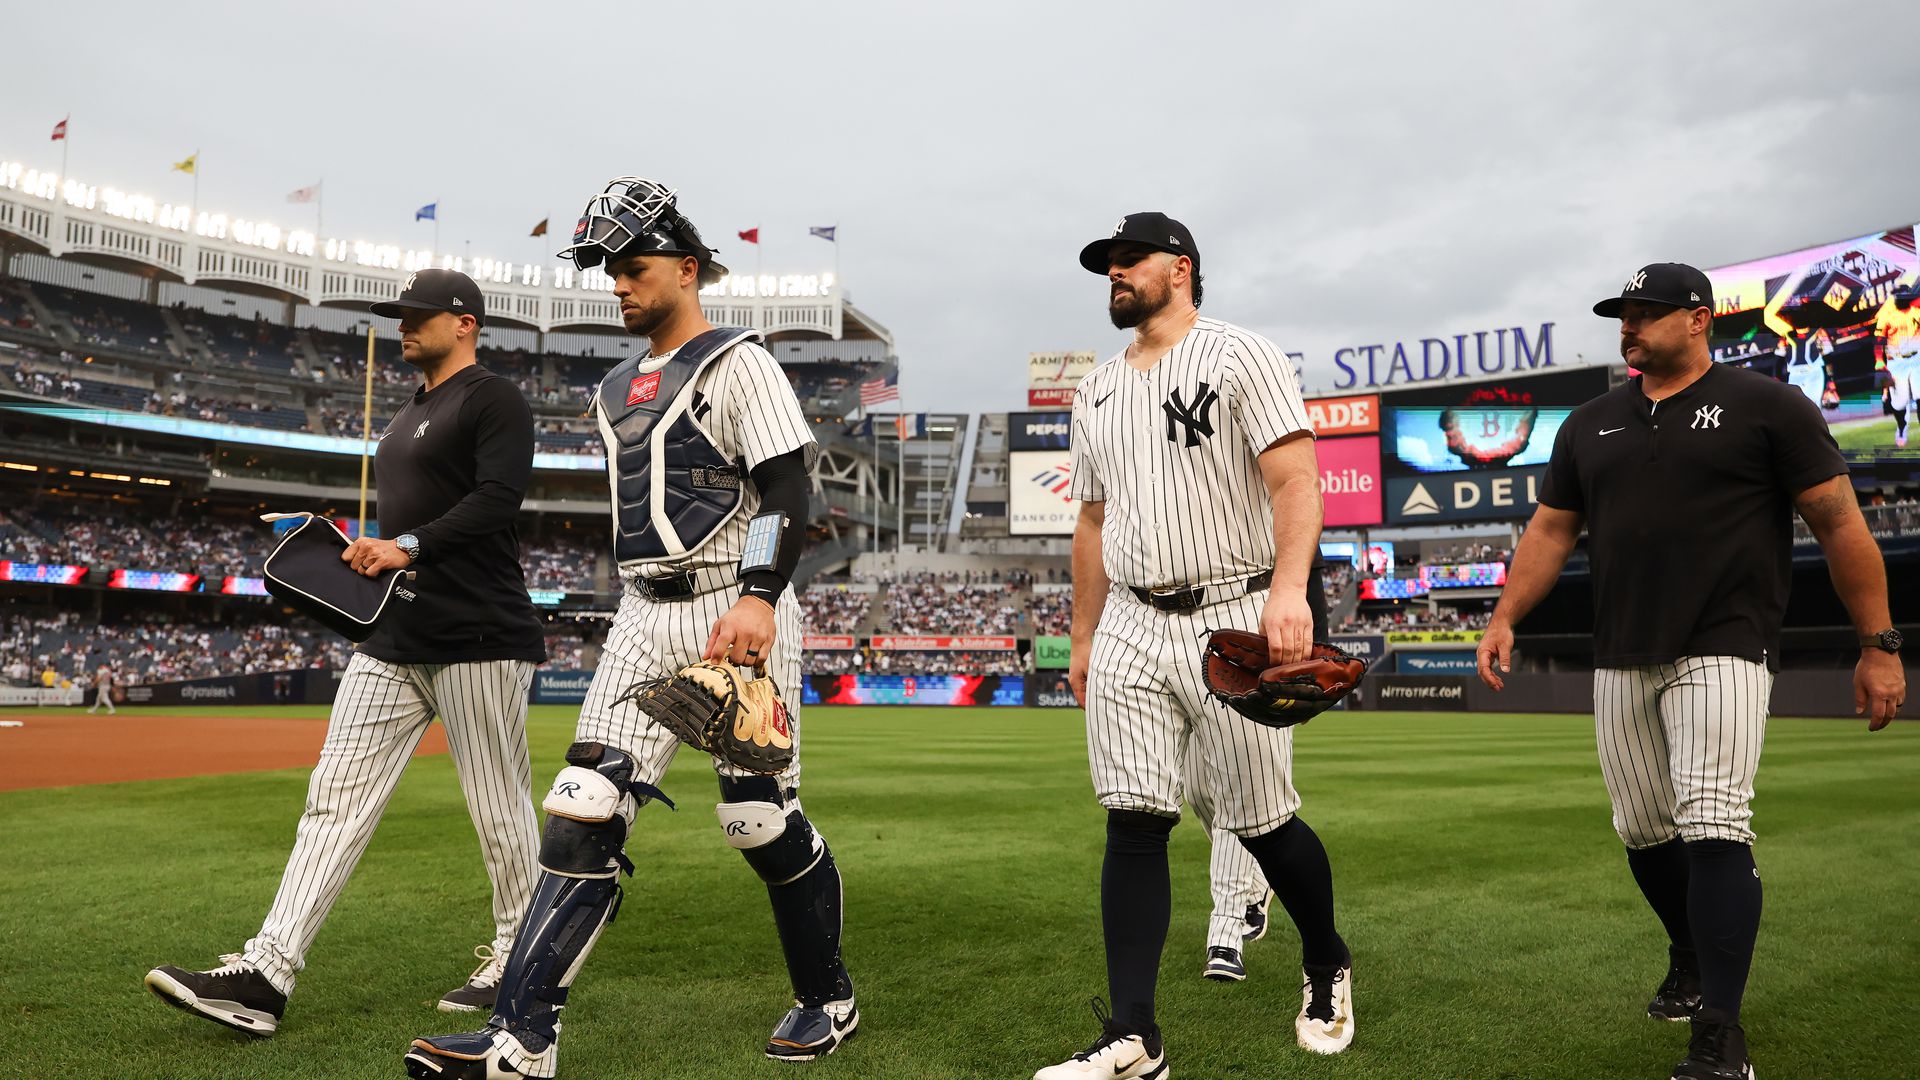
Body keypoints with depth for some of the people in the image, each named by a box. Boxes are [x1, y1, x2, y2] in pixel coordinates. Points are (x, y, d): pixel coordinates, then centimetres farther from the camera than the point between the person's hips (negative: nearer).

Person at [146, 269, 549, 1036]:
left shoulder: (494, 401, -4)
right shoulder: (405, 418, 24)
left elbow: (497, 499, -18)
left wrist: (409, 546, -24)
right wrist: (368, 554, 10)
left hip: (479, 637, -9)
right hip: (395, 638, 9)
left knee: (499, 808, 0)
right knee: (336, 797, 2)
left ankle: (516, 960, 15)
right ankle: (266, 977, 2)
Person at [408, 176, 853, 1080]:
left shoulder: (736, 362, -4)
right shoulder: (617, 390, 19)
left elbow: (786, 489, -14)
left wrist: (759, 598, -27)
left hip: (740, 611, -7)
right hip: (645, 618, 7)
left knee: (762, 821, -2)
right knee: (582, 816, -4)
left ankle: (828, 1001, 20)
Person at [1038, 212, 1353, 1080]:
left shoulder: (1241, 356, -1)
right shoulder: (1097, 392, 18)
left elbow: (1295, 478, -13)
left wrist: (1289, 589, -28)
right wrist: (1082, 637, 18)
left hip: (1232, 620, -5)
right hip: (1130, 628, 5)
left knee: (1260, 822, 2)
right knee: (1133, 824, -2)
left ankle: (1327, 967, 31)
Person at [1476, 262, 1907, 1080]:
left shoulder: (1768, 407, 0)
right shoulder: (1590, 425, 14)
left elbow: (1840, 524, -1)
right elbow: (1551, 530, 14)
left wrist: (1879, 644, -4)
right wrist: (1504, 617, 1)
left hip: (1722, 652, -5)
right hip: (1620, 660, 5)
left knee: (1713, 829, -15)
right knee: (1644, 831, 11)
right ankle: (1692, 959, 36)